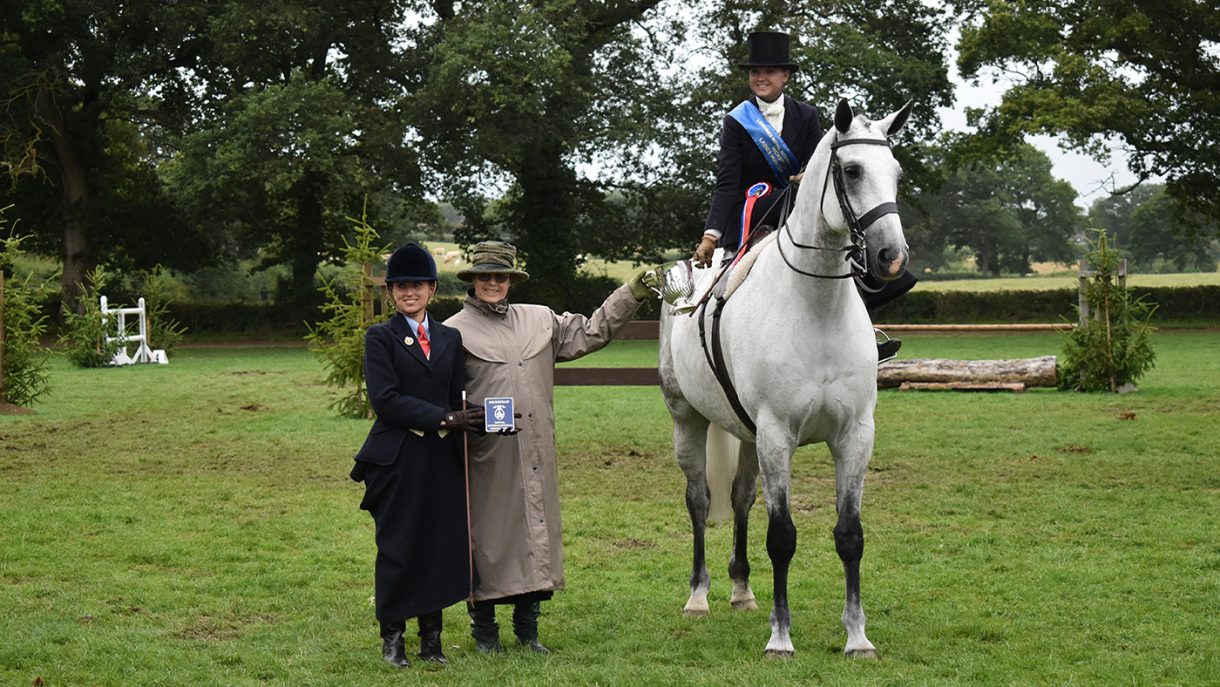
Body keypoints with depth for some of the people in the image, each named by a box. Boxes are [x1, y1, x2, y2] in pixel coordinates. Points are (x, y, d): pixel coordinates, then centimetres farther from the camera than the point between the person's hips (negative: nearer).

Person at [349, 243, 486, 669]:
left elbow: (459, 401, 14)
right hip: (398, 461, -4)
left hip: (443, 460, 4)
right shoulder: (380, 338, -1)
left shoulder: (450, 339, 14)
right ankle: (392, 637, 14)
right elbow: (385, 399, -12)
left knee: (442, 546, 3)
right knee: (397, 549, 1)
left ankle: (431, 637, 14)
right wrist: (444, 418, -16)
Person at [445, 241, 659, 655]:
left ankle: (527, 628, 19)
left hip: (536, 456, 5)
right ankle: (483, 631, 12)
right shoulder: (454, 332, -1)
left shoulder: (539, 321, 13)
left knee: (536, 530, 8)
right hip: (487, 457, -5)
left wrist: (633, 293, 13)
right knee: (488, 536, 0)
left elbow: (592, 332, 19)